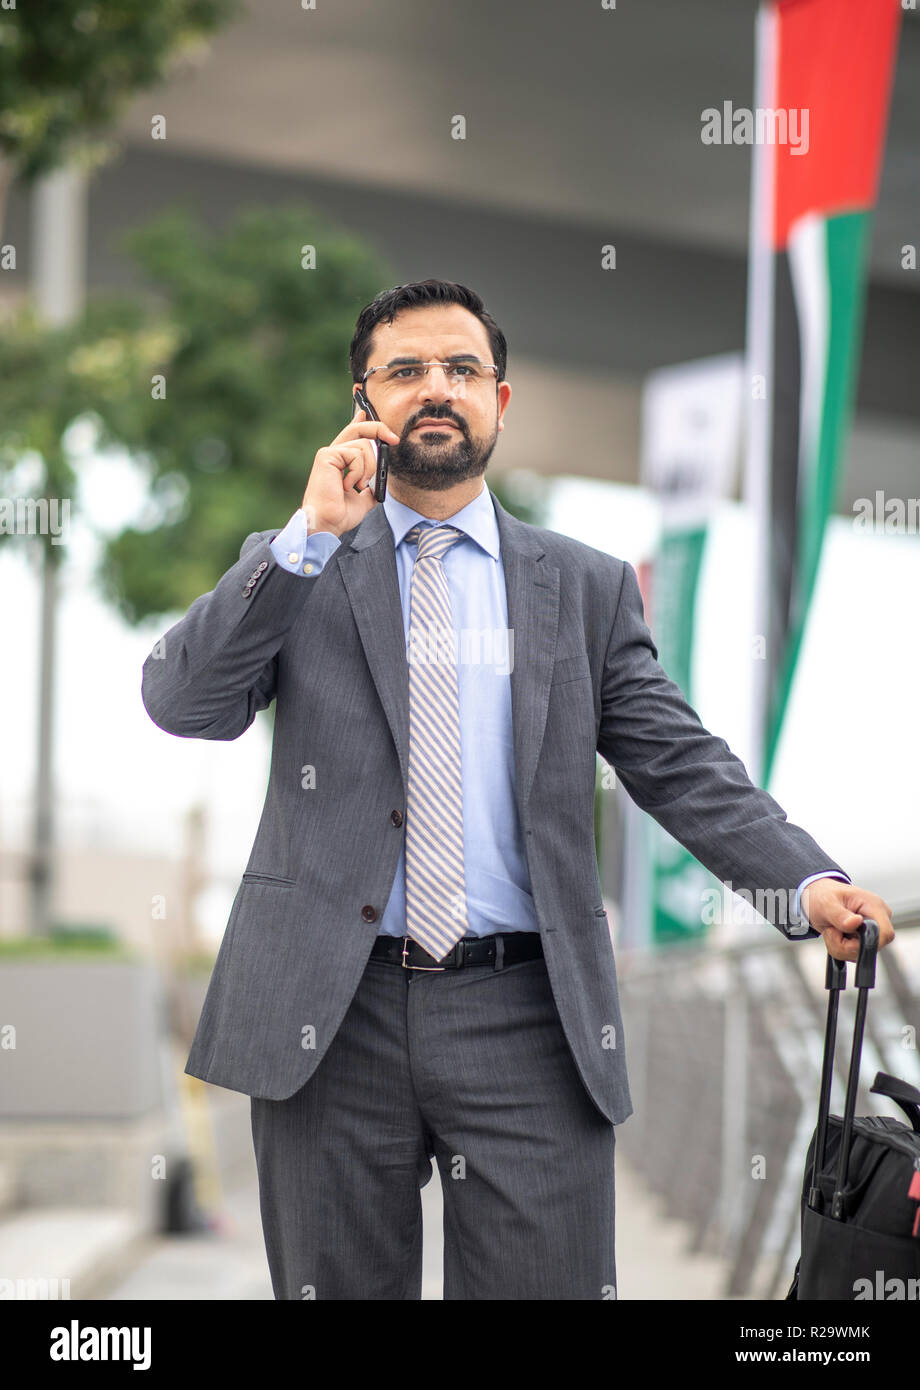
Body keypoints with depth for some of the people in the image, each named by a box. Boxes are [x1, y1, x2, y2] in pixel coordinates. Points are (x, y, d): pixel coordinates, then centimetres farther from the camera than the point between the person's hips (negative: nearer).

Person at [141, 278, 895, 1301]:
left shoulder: (588, 588, 12)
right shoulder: (290, 569, 10)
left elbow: (679, 764, 5)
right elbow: (181, 704, -5)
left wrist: (807, 884, -12)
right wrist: (313, 535, -13)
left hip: (528, 1021, 0)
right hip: (329, 1017, 0)